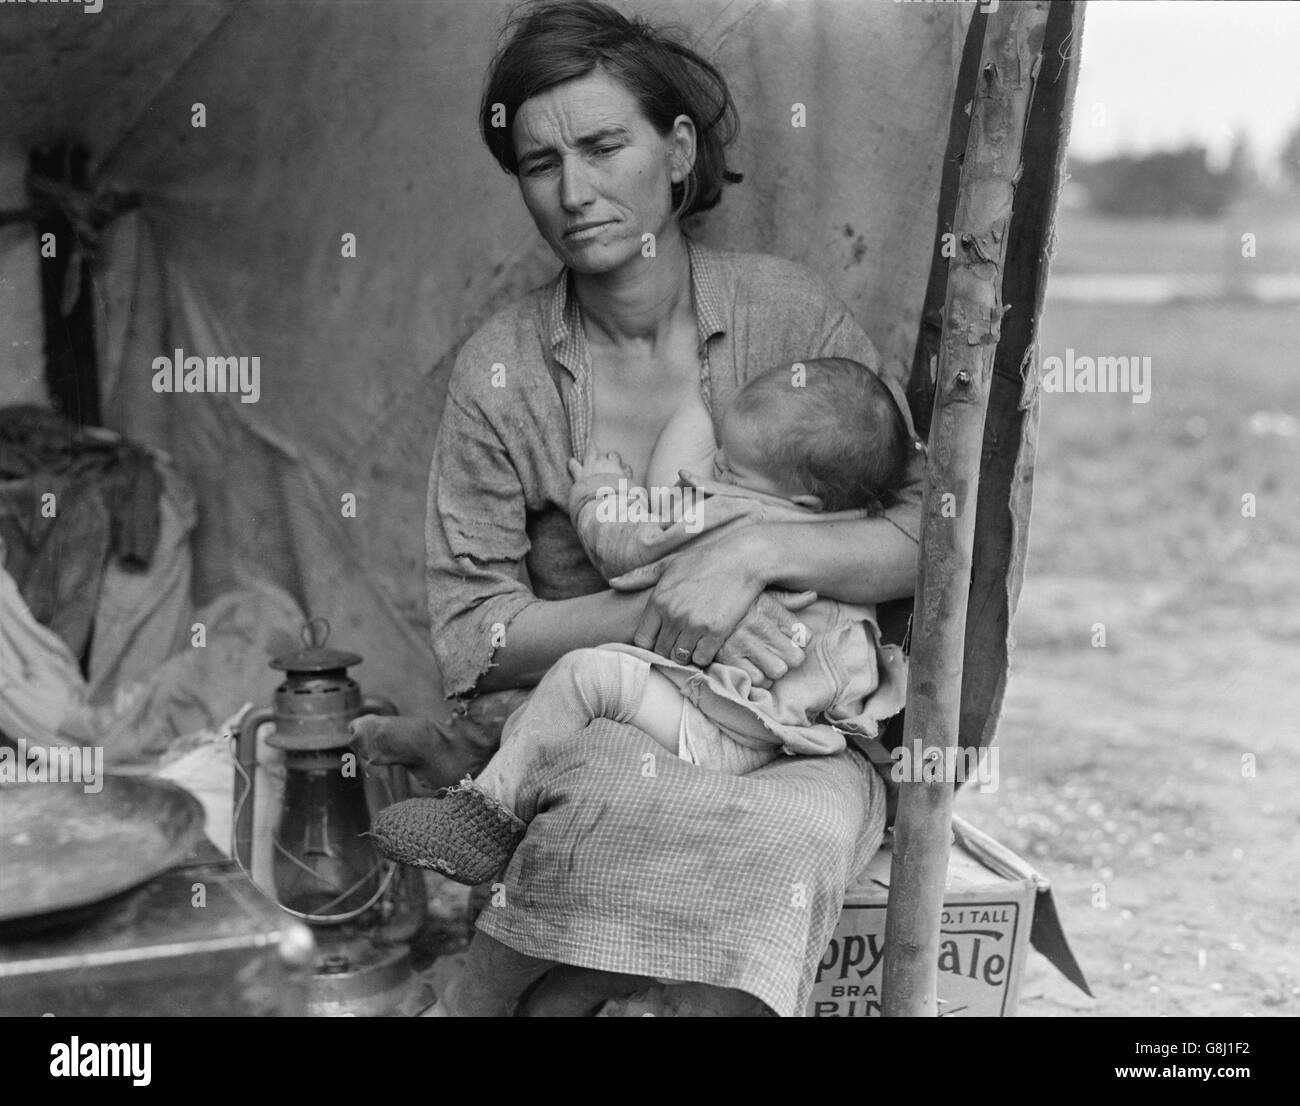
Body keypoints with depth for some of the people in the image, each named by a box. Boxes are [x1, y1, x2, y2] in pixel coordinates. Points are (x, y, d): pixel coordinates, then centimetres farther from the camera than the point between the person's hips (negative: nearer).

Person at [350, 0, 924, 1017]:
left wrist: (757, 551, -20)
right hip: (576, 732, 0)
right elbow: (470, 635, -2)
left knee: (785, 829, -33)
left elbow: (930, 536, -2)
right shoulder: (500, 369, 0)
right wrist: (657, 614, -18)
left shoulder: (786, 310, -1)